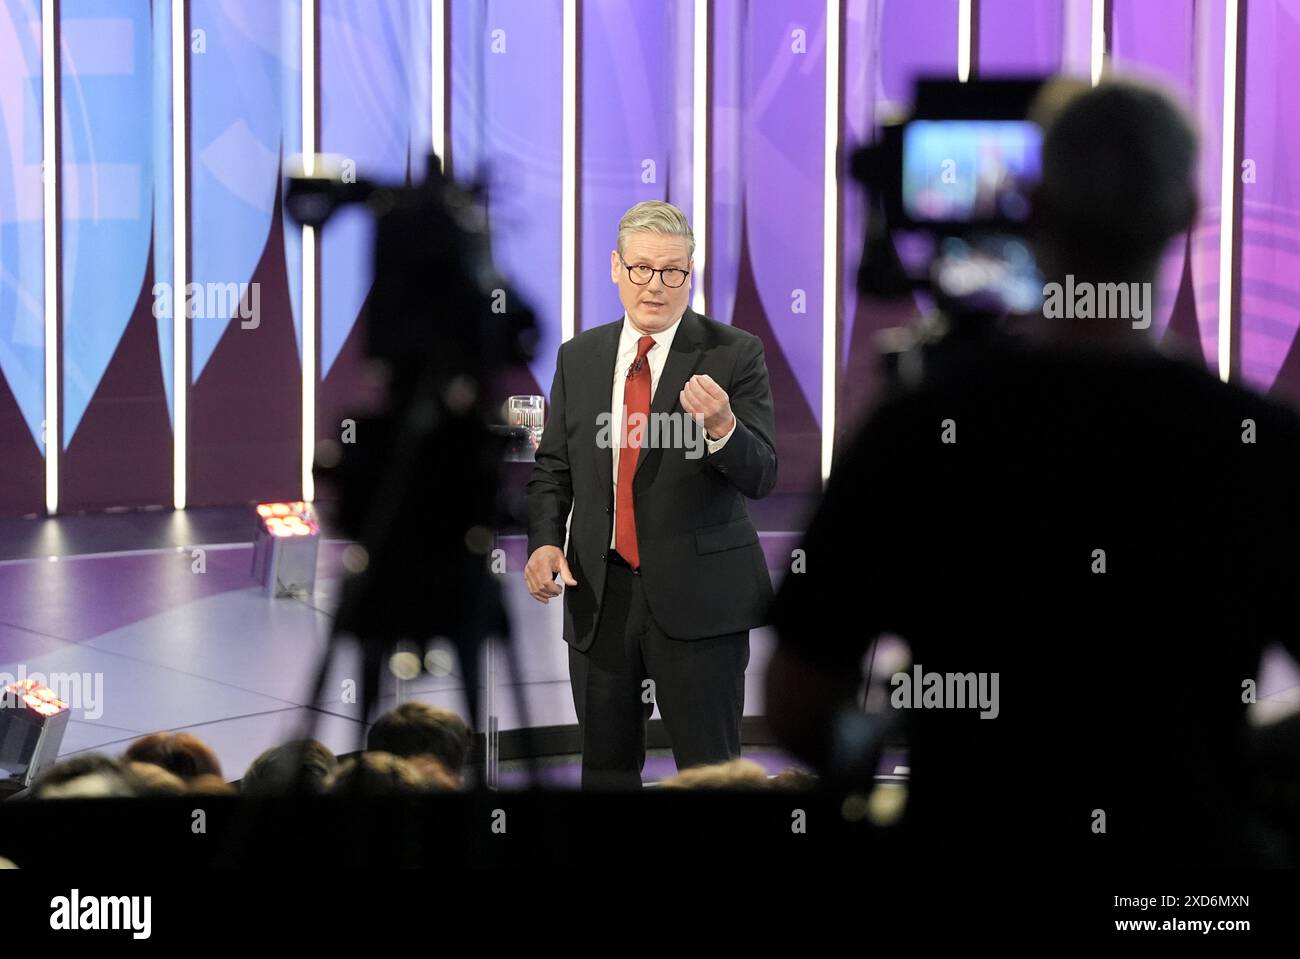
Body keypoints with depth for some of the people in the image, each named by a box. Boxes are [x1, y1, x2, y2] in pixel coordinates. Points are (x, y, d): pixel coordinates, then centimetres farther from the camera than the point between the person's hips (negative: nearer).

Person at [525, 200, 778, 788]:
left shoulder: (735, 355, -4)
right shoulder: (578, 358, 9)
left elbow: (760, 477, -10)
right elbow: (552, 468, 13)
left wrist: (721, 426, -31)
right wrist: (545, 541, -5)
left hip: (697, 598, -4)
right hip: (599, 594, 4)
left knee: (710, 768, -2)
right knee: (606, 767, 13)